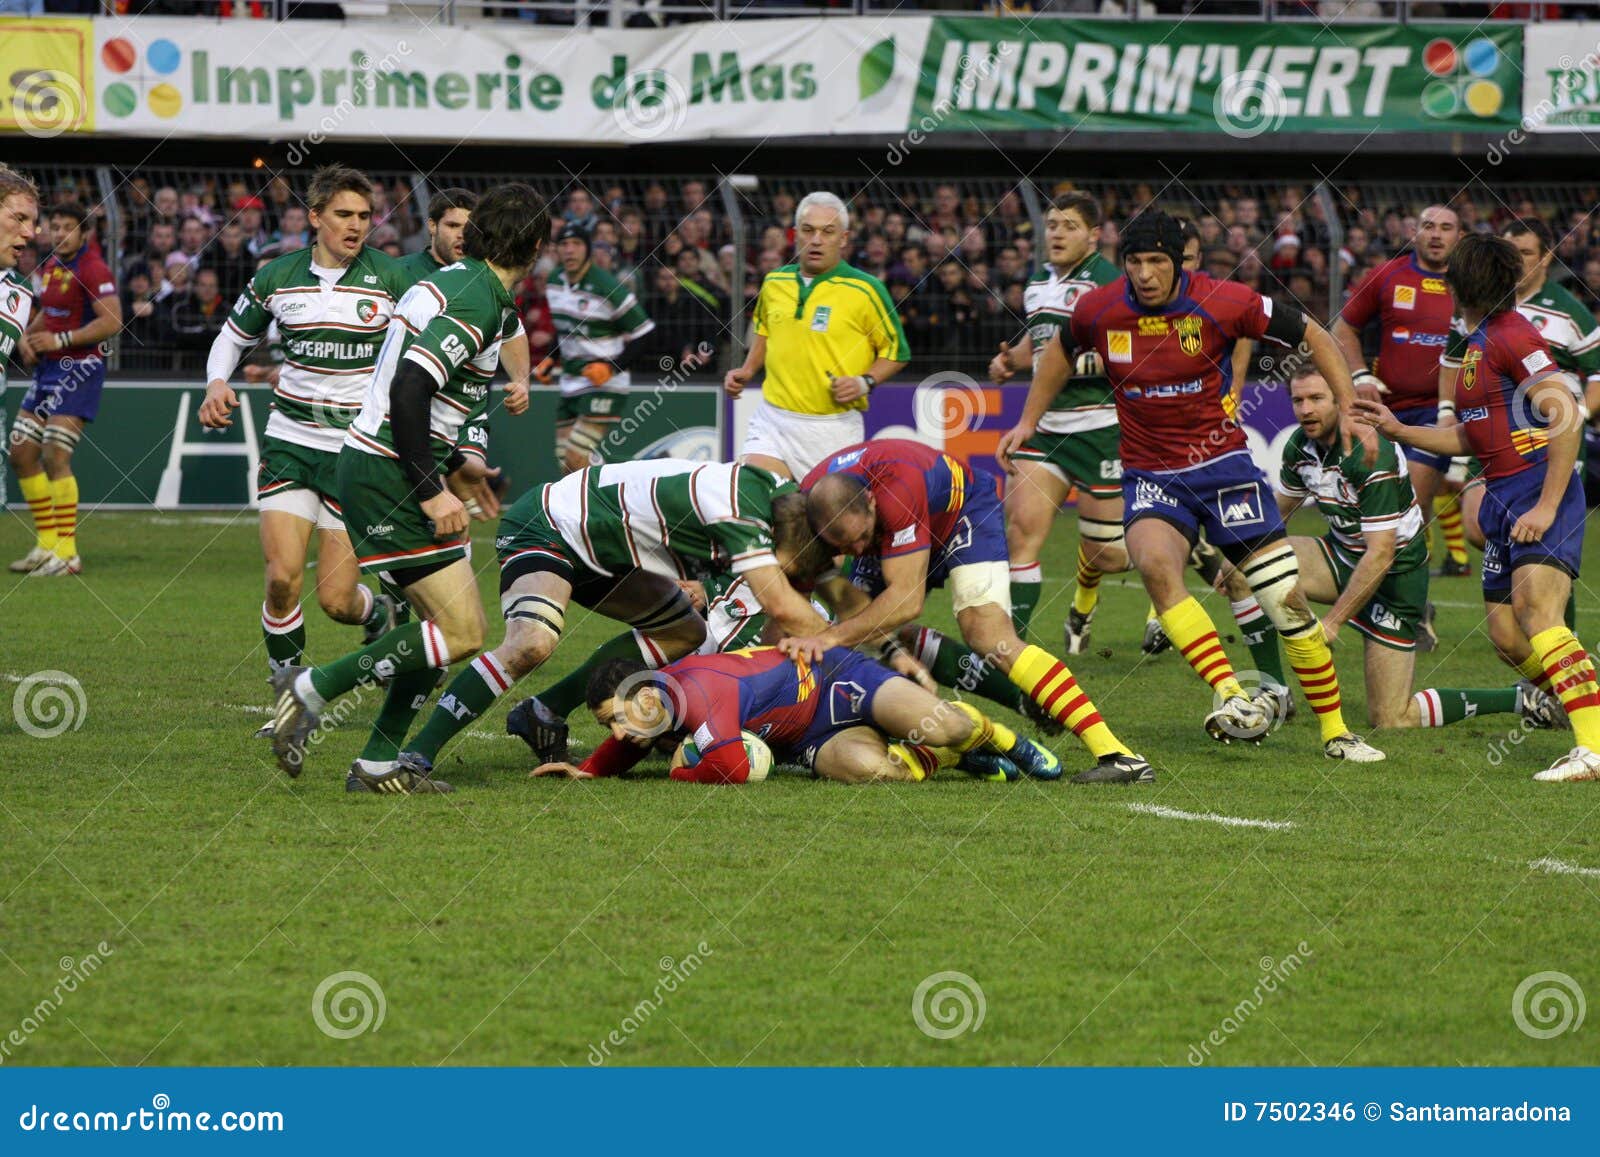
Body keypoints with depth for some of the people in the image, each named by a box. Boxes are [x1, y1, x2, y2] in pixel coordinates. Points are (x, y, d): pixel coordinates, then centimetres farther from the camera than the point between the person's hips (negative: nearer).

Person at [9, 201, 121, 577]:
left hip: (79, 367, -9)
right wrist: (28, 336, 7)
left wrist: (59, 339, -22)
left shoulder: (92, 269, -13)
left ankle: (67, 552, -11)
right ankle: (46, 543, 18)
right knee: (21, 453, 8)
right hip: (48, 367, 9)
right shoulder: (50, 267, 13)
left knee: (55, 456, -16)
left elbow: (112, 321, -21)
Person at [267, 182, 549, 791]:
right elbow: (409, 386, -27)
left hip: (378, 463, 10)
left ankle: (379, 760, 15)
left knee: (444, 624, 13)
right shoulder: (479, 302, -17)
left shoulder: (458, 281, 13)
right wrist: (431, 492, -22)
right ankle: (311, 689, -6)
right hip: (387, 474, -10)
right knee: (461, 632, -11)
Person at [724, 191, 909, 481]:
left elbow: (896, 352, 2)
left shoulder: (865, 290, -6)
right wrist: (748, 371, 12)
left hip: (833, 429, -3)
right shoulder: (774, 282, 8)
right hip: (772, 422, 3)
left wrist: (866, 382, -14)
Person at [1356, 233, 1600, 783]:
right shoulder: (1477, 344, 19)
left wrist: (1546, 507, -21)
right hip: (1503, 498, 10)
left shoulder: (1512, 335, -11)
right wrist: (1398, 430, 23)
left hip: (1539, 486, -10)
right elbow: (1471, 437, 29)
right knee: (1505, 634, 5)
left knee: (1536, 612, -24)